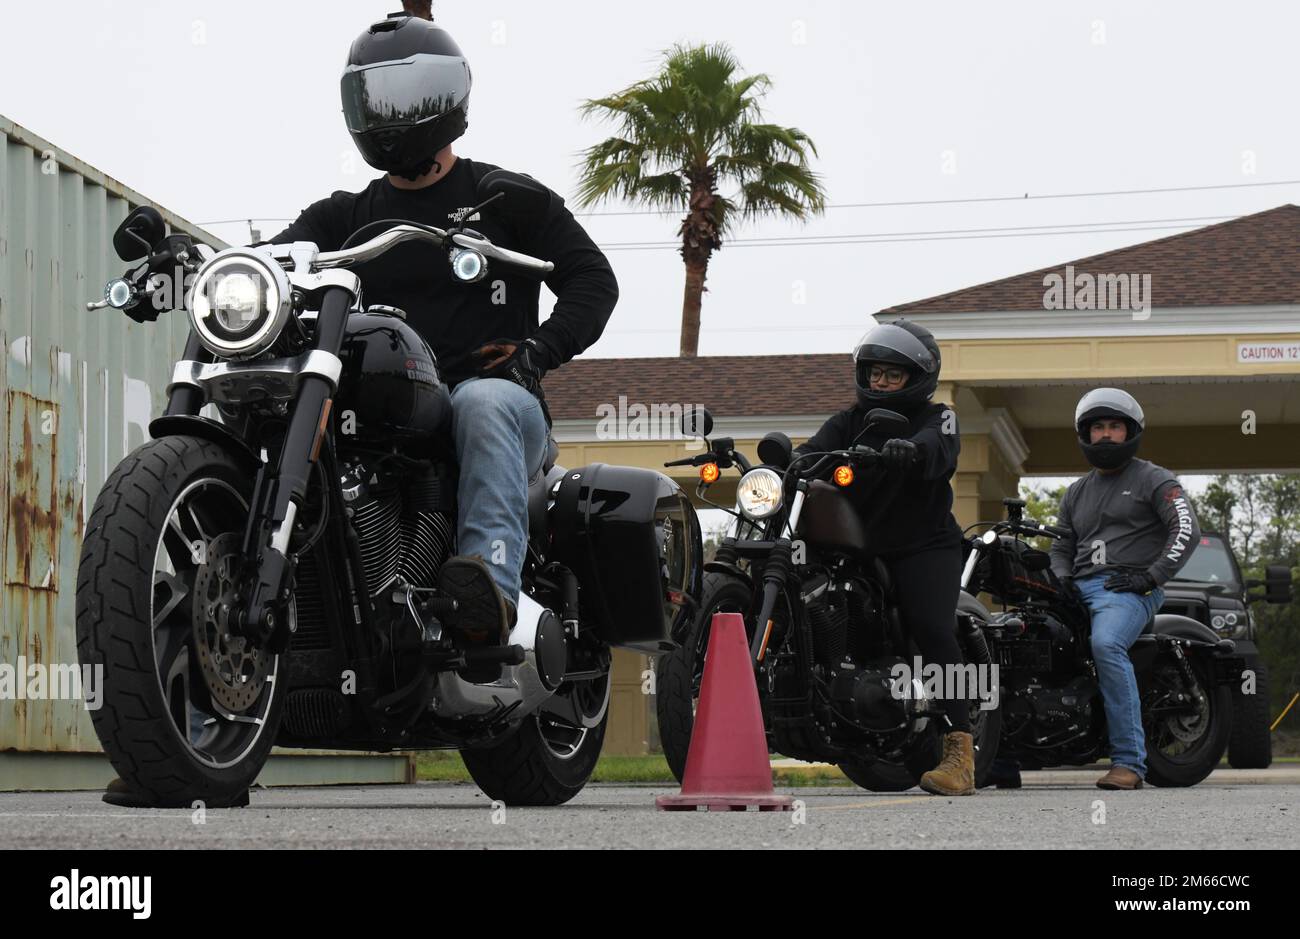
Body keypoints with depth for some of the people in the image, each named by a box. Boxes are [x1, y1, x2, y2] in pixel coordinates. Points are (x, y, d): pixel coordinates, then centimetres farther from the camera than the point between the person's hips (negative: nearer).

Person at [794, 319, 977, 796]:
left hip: (924, 546, -5)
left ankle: (960, 754, -29)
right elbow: (816, 449, -2)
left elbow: (940, 449, -18)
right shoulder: (851, 421, 18)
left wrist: (911, 448, -43)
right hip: (860, 547, 5)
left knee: (933, 631, -23)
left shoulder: (936, 417, 6)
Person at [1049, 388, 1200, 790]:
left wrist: (1150, 577, -14)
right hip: (1080, 589, 7)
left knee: (1106, 645, -36)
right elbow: (1061, 545, 29)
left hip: (1128, 589, -7)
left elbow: (1186, 530, -4)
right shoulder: (1077, 491, 27)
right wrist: (1062, 578, 6)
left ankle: (1129, 762, -37)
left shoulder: (1154, 479, 8)